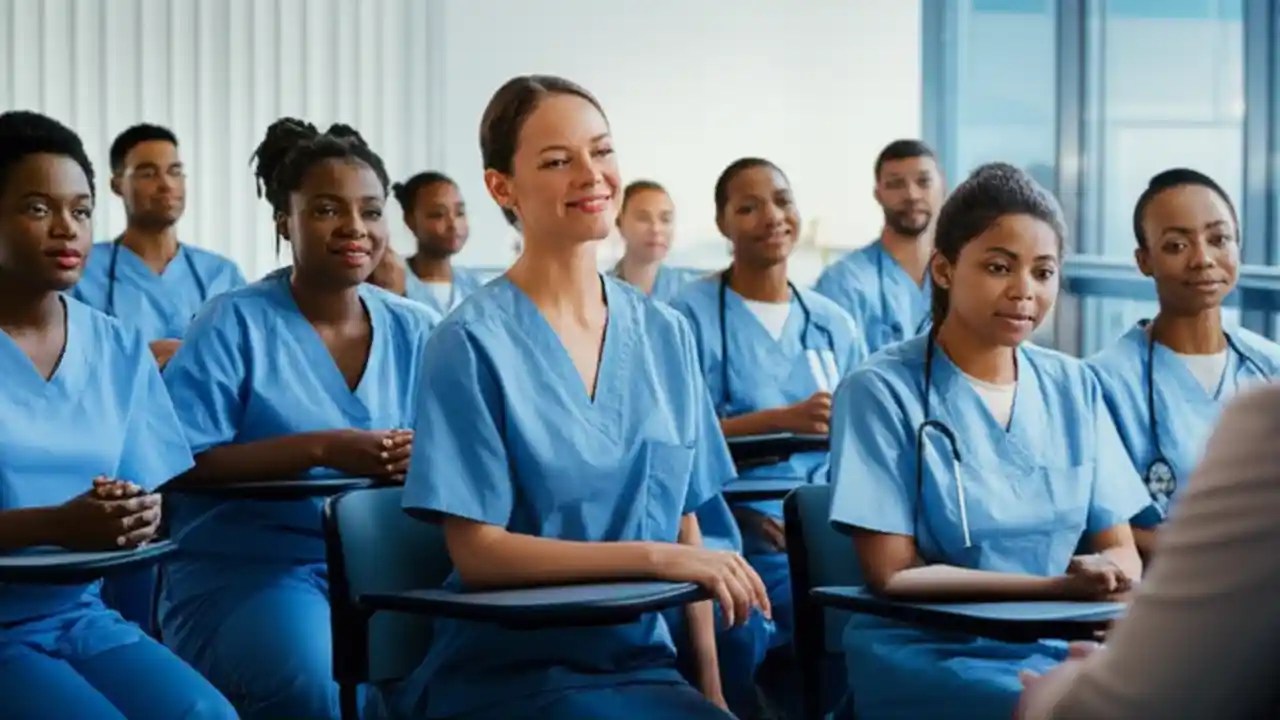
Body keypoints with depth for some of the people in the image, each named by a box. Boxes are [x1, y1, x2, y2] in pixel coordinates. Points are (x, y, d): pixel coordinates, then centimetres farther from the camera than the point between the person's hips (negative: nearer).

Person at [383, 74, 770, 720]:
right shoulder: (474, 343, -8)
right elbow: (476, 552, -12)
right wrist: (653, 557, -17)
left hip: (642, 663, 5)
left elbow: (684, 528, 11)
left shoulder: (665, 335, 8)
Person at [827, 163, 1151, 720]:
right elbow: (892, 574, -11)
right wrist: (1060, 586, -19)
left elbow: (1121, 550, 7)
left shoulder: (1074, 387, 8)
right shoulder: (882, 391, -7)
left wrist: (1105, 572, -18)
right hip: (928, 655, -5)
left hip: (1059, 646, 5)